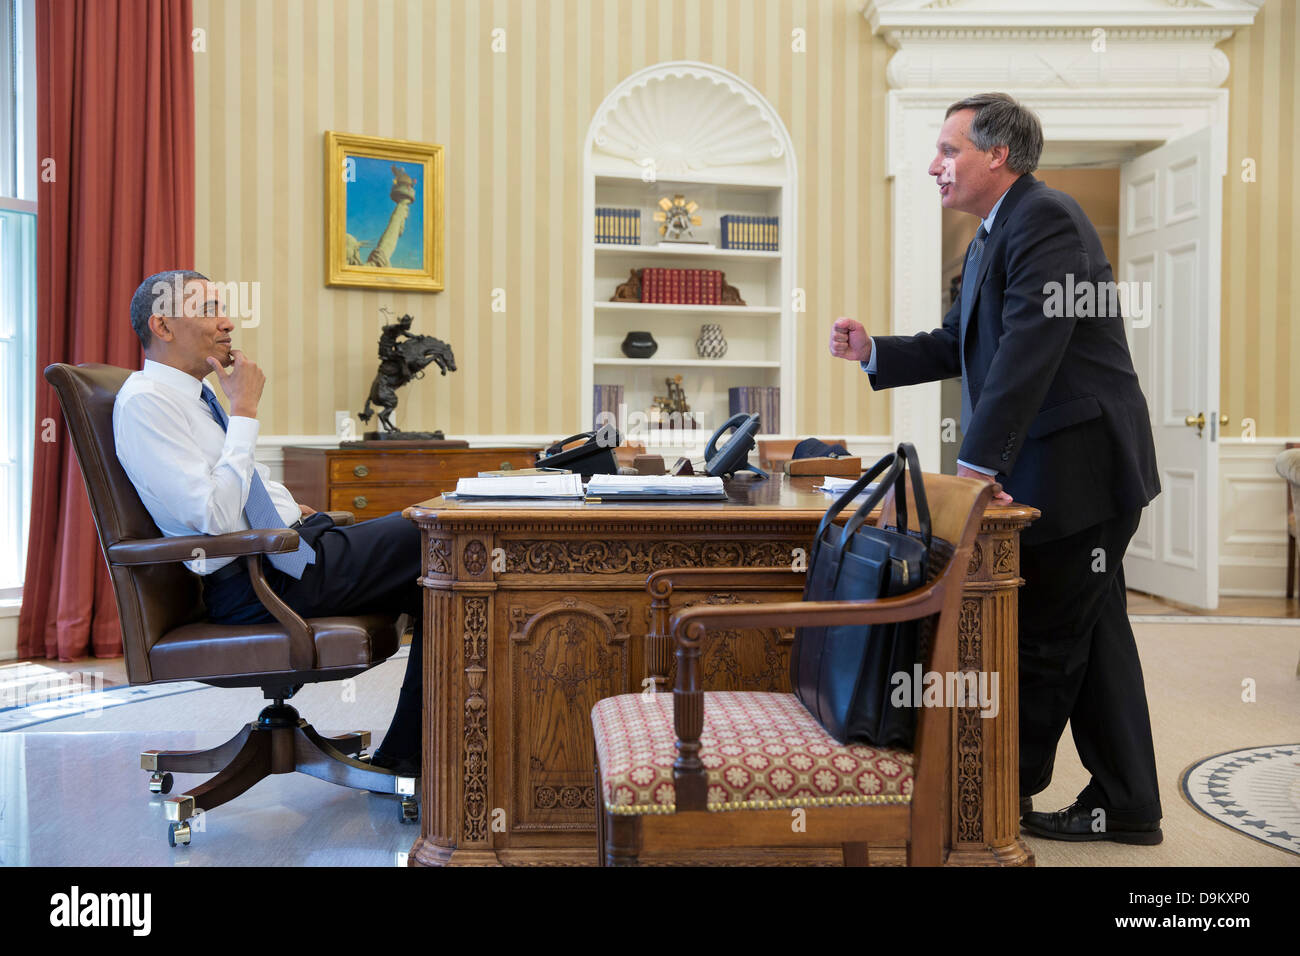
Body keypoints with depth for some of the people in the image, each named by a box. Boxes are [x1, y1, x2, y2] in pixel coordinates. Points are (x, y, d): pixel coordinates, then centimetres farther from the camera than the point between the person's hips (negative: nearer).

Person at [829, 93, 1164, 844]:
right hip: (1068, 472, 10)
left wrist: (978, 465, -29)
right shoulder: (995, 236, 16)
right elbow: (962, 345, 19)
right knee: (1093, 635, 15)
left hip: (1078, 467, -10)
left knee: (1046, 640, 2)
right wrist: (874, 352, 6)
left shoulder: (1044, 219, -15)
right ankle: (1126, 807, 27)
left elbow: (1029, 349, -25)